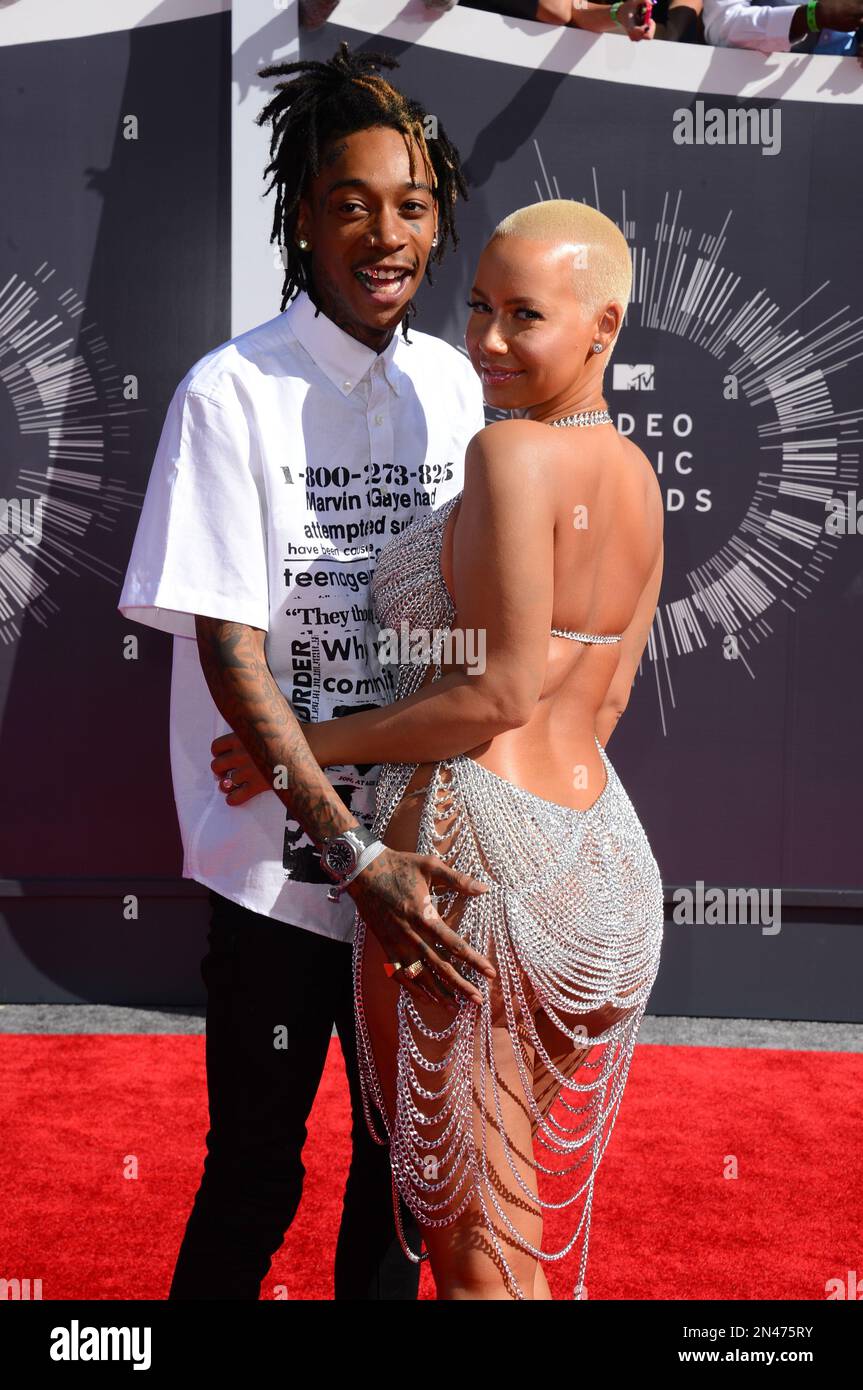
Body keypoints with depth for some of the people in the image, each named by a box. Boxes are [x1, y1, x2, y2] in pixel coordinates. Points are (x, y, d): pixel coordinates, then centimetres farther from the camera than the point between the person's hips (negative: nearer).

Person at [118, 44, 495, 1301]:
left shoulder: (455, 385, 4)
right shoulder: (231, 393, -10)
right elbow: (228, 652, -15)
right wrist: (351, 848, -21)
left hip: (419, 850, 5)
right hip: (281, 858, -4)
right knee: (254, 1174, 11)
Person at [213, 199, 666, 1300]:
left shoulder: (509, 453, -15)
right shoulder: (635, 474, 11)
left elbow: (503, 693, -19)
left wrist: (309, 746, -8)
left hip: (478, 849, -9)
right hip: (603, 858, 9)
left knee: (479, 1257, 9)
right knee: (546, 1238, 24)